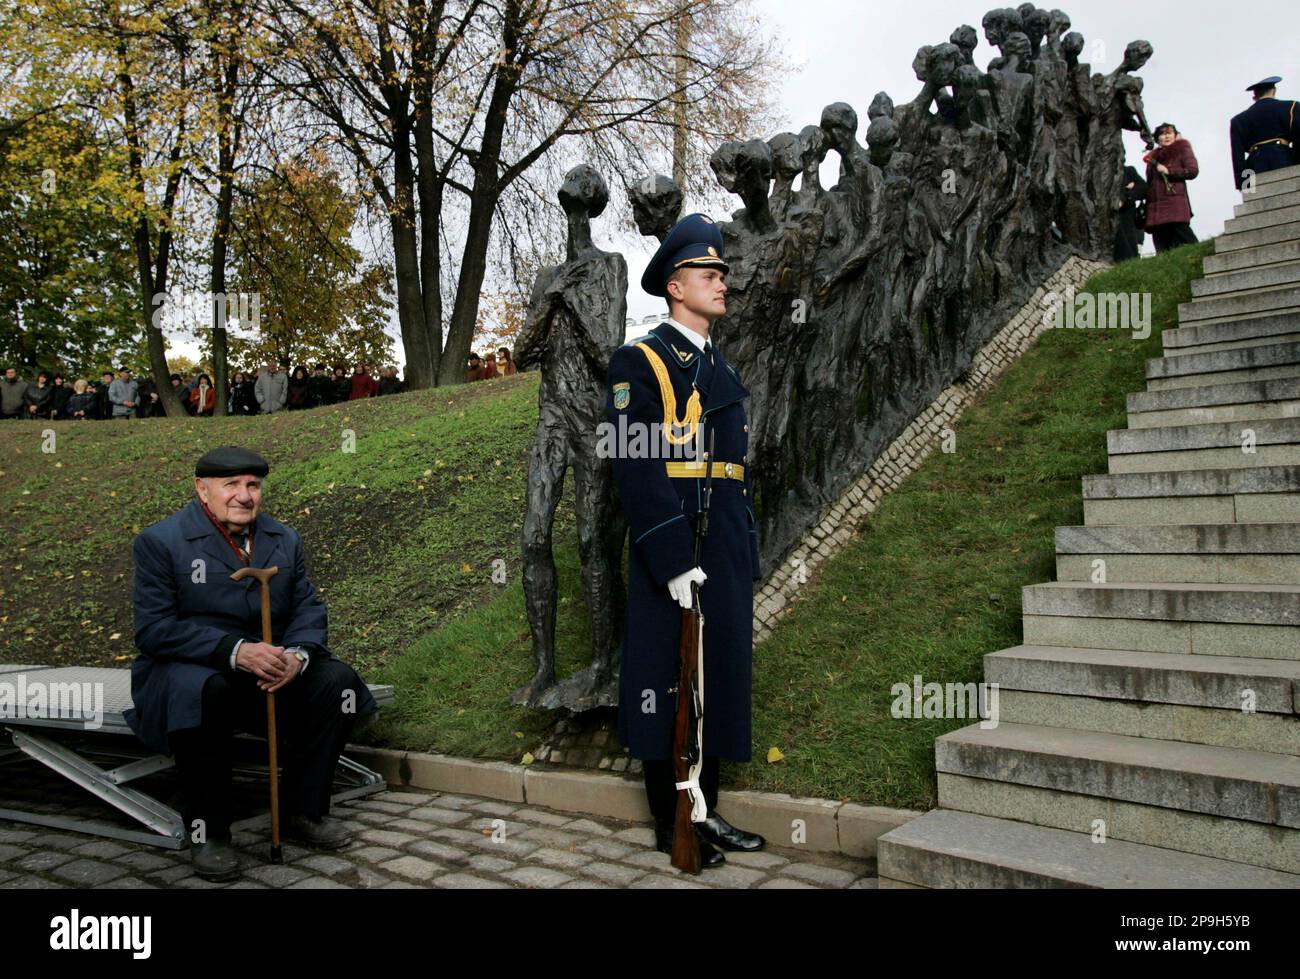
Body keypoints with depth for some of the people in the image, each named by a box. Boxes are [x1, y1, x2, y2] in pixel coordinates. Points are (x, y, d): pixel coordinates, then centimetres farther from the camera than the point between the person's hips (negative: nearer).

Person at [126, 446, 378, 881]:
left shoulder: (286, 540, 8)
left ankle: (303, 810, -2)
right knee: (201, 691, -38)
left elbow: (308, 612, 4)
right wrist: (234, 650, -29)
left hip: (270, 671, 5)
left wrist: (298, 655, -21)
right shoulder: (160, 541, -6)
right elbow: (153, 629, -15)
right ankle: (206, 831, -19)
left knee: (337, 680, -19)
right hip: (187, 668, -4)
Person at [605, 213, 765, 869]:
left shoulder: (721, 369, 19)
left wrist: (747, 554, 15)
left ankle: (706, 812, 28)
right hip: (674, 550, -8)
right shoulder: (640, 362, -7)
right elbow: (637, 470, -16)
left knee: (719, 680, 14)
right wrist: (673, 562, -21)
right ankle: (672, 827, 17)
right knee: (668, 688, 3)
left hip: (728, 554, 8)